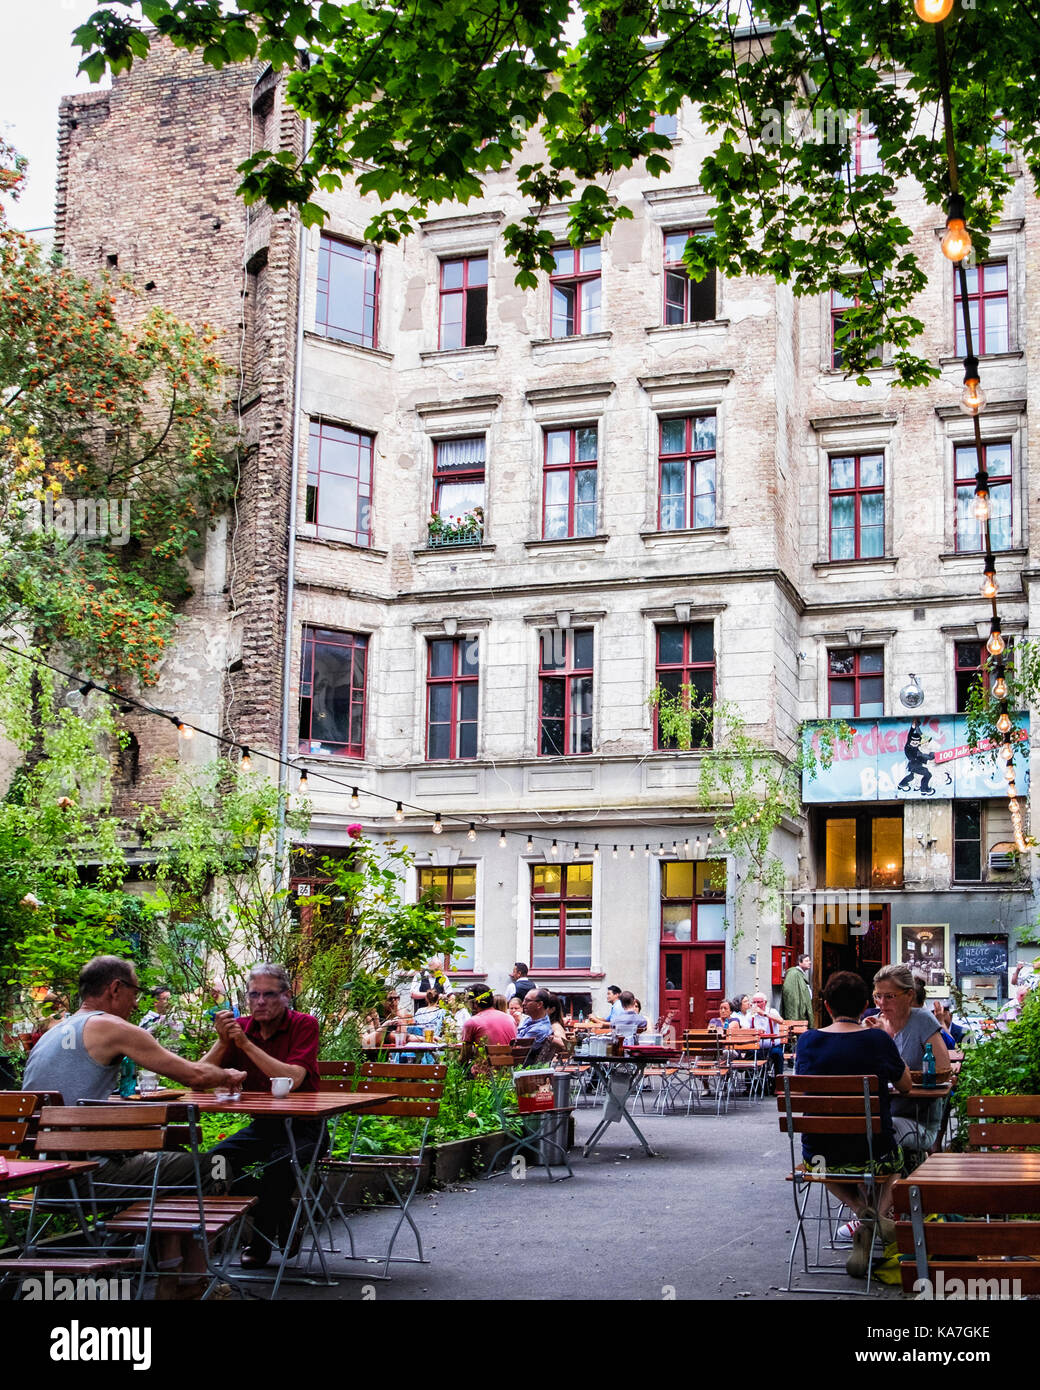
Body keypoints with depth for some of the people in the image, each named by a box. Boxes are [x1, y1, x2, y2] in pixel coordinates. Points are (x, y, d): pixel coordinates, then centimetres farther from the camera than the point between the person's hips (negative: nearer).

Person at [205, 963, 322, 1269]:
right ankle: (284, 1221, -1)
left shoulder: (304, 1025, -10)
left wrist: (247, 1045, -26)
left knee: (279, 1165, -34)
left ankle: (261, 1245, -8)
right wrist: (223, 1041, -22)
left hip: (303, 1126, -5)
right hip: (262, 1125, 5)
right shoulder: (240, 1028, 1)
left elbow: (293, 1079, -26)